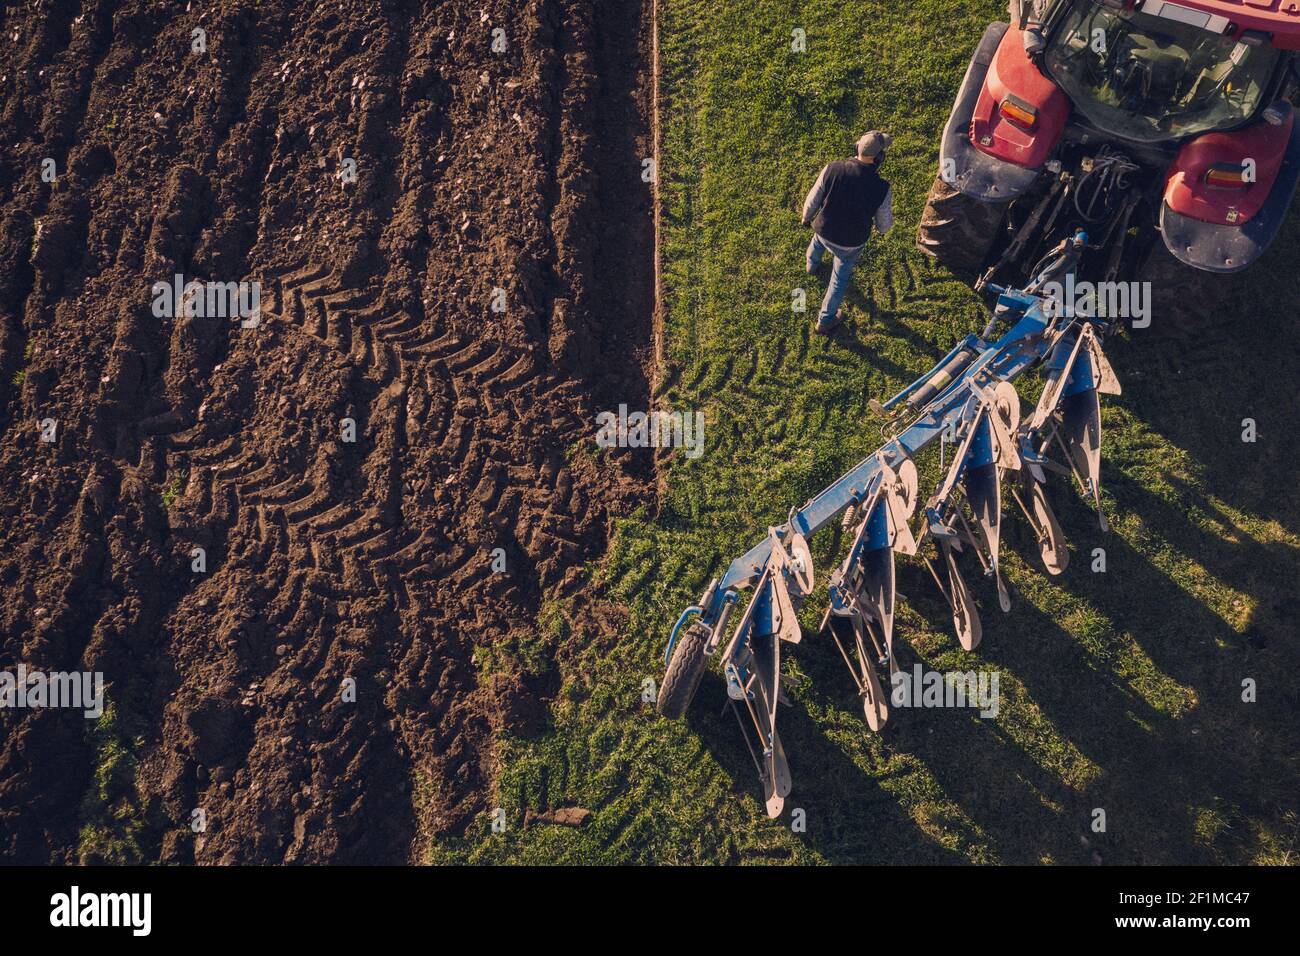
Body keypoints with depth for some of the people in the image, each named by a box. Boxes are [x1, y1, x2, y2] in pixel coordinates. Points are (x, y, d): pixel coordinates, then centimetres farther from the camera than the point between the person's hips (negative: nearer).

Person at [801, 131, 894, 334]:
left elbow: (812, 201, -12)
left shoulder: (832, 169, -27)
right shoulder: (882, 189, -29)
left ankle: (812, 263, 71)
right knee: (840, 278, 26)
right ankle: (825, 320, 43)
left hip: (824, 231, 2)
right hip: (851, 243, -2)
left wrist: (806, 217, 10)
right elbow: (884, 226, -13)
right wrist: (883, 226, 12)